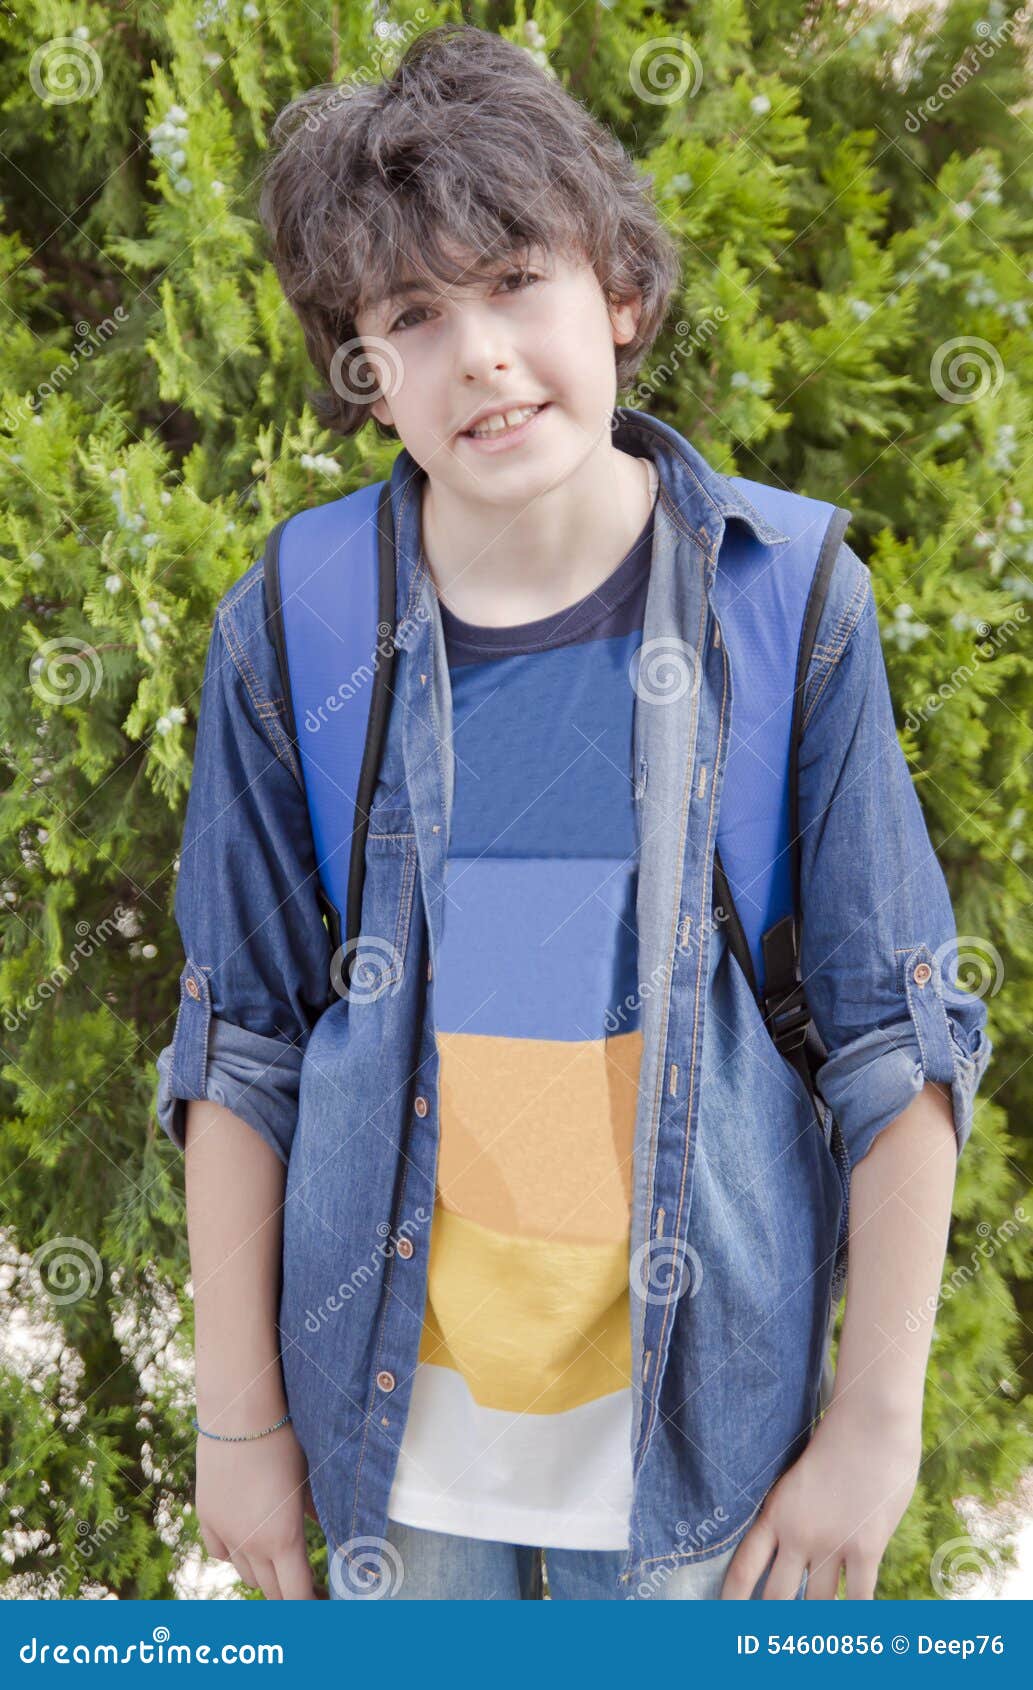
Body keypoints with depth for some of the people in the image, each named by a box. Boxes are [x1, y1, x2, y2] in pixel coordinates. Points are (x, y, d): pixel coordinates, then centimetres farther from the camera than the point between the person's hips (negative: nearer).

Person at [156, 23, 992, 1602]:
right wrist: (240, 1416, 1)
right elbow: (239, 1051, -2)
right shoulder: (288, 636, -9)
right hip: (391, 1401, 1)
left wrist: (878, 1415, -5)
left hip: (694, 1400, 0)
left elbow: (899, 1037, -7)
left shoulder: (793, 608, -11)